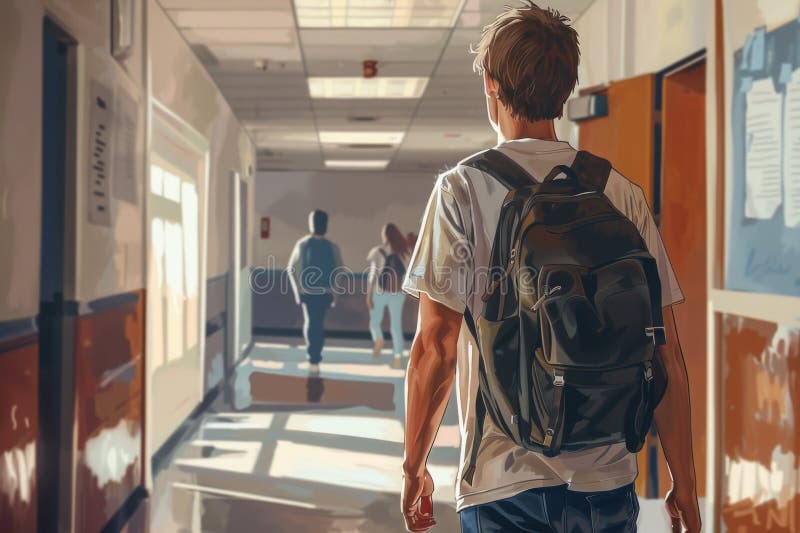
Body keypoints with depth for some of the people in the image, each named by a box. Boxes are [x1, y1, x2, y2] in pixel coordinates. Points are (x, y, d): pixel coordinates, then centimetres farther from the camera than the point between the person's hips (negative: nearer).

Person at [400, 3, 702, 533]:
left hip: (503, 485, -2)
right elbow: (666, 353, 1)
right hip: (608, 484, 2)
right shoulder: (623, 194, 1)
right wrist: (684, 485, 10)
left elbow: (435, 348, -10)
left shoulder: (463, 189, -7)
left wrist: (414, 466, 3)